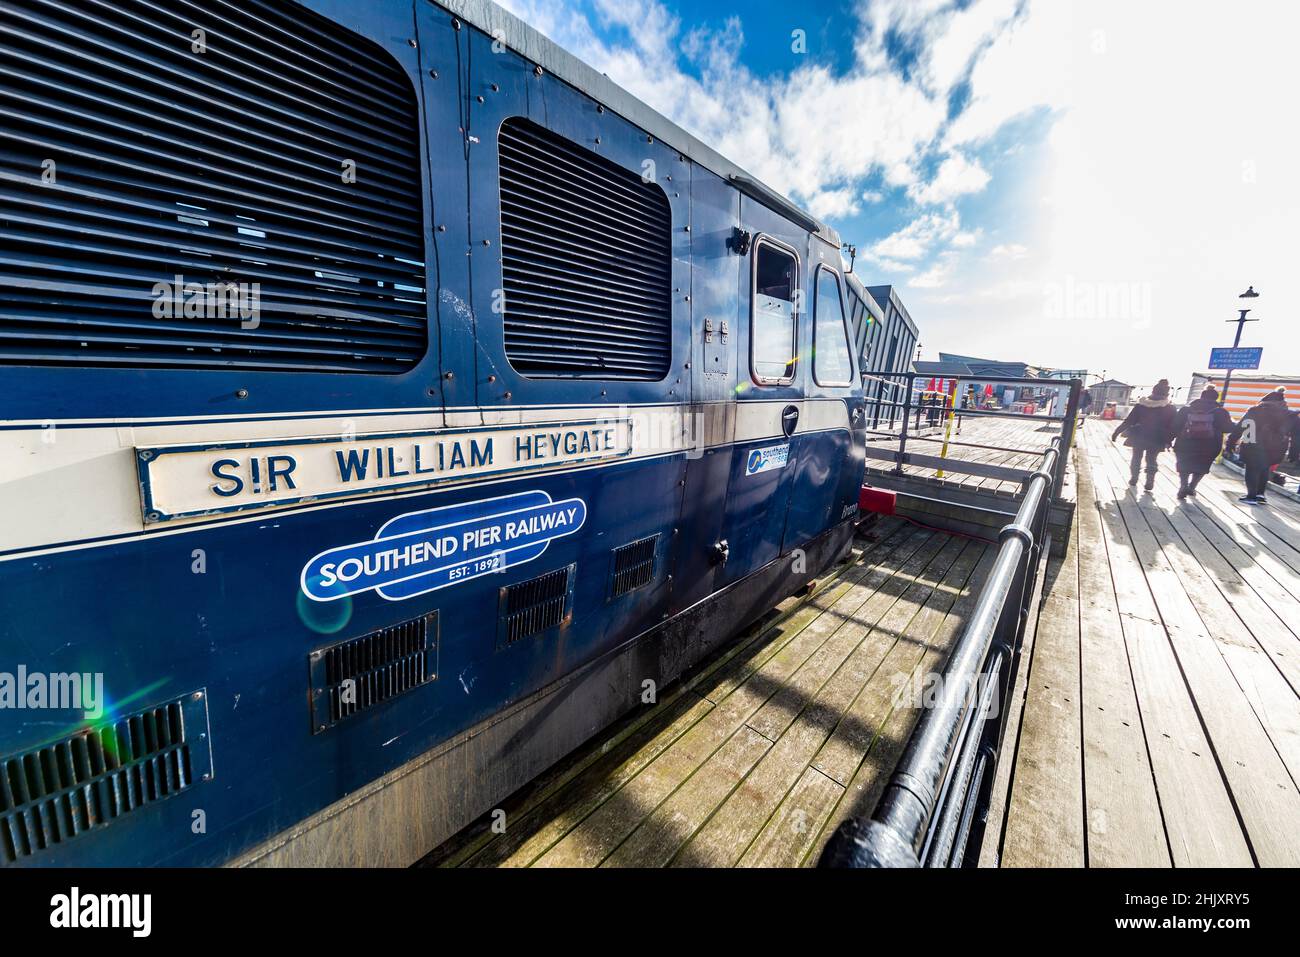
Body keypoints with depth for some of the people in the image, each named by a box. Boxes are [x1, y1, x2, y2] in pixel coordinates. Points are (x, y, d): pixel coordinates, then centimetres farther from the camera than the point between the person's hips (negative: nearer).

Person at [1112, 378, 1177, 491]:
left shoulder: (1141, 405, -8)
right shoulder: (1170, 409, -4)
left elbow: (1129, 421, -10)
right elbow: (1171, 427, -2)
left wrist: (1117, 432, -5)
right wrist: (1168, 441, 6)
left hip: (1139, 437, 0)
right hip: (1156, 440, 1)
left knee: (1136, 458, 14)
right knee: (1152, 460, 10)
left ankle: (1133, 479, 17)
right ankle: (1149, 482, 6)